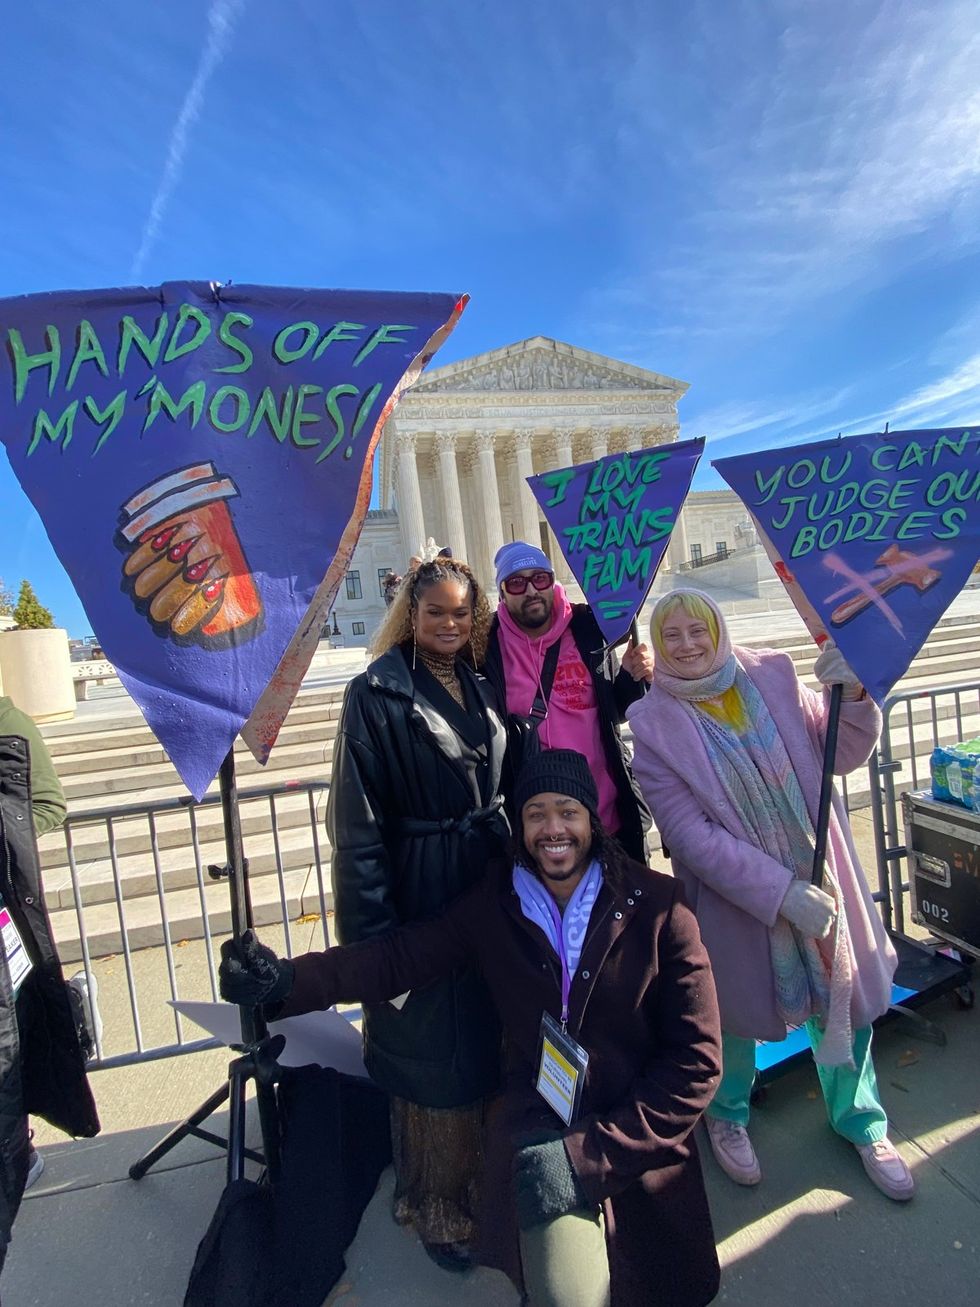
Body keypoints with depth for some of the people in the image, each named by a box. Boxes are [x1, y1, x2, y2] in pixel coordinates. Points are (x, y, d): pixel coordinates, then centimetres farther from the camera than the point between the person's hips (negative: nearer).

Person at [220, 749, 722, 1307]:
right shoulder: (496, 901, -5)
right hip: (538, 1131, 1)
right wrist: (289, 979, -24)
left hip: (639, 1152, 0)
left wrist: (590, 1155, -14)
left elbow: (697, 1059, -10)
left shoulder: (658, 904, -13)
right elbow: (401, 956, -8)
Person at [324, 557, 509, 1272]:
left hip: (489, 880, 6)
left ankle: (484, 1176, 44)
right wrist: (375, 929, -16)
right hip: (419, 891, -6)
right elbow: (357, 821, -14)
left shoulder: (481, 687, 6)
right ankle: (436, 1205, 36)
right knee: (431, 1048, 10)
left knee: (488, 1036, 19)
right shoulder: (375, 692, -12)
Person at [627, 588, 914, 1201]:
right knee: (736, 1010, 18)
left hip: (819, 876, 3)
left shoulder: (773, 674, -6)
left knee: (843, 996, 19)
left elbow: (845, 755, -1)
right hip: (735, 894, -2)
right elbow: (690, 834, -18)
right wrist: (780, 892, -22)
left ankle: (860, 1121, 50)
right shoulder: (652, 722, -15)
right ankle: (727, 1115, 50)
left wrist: (853, 695, -18)